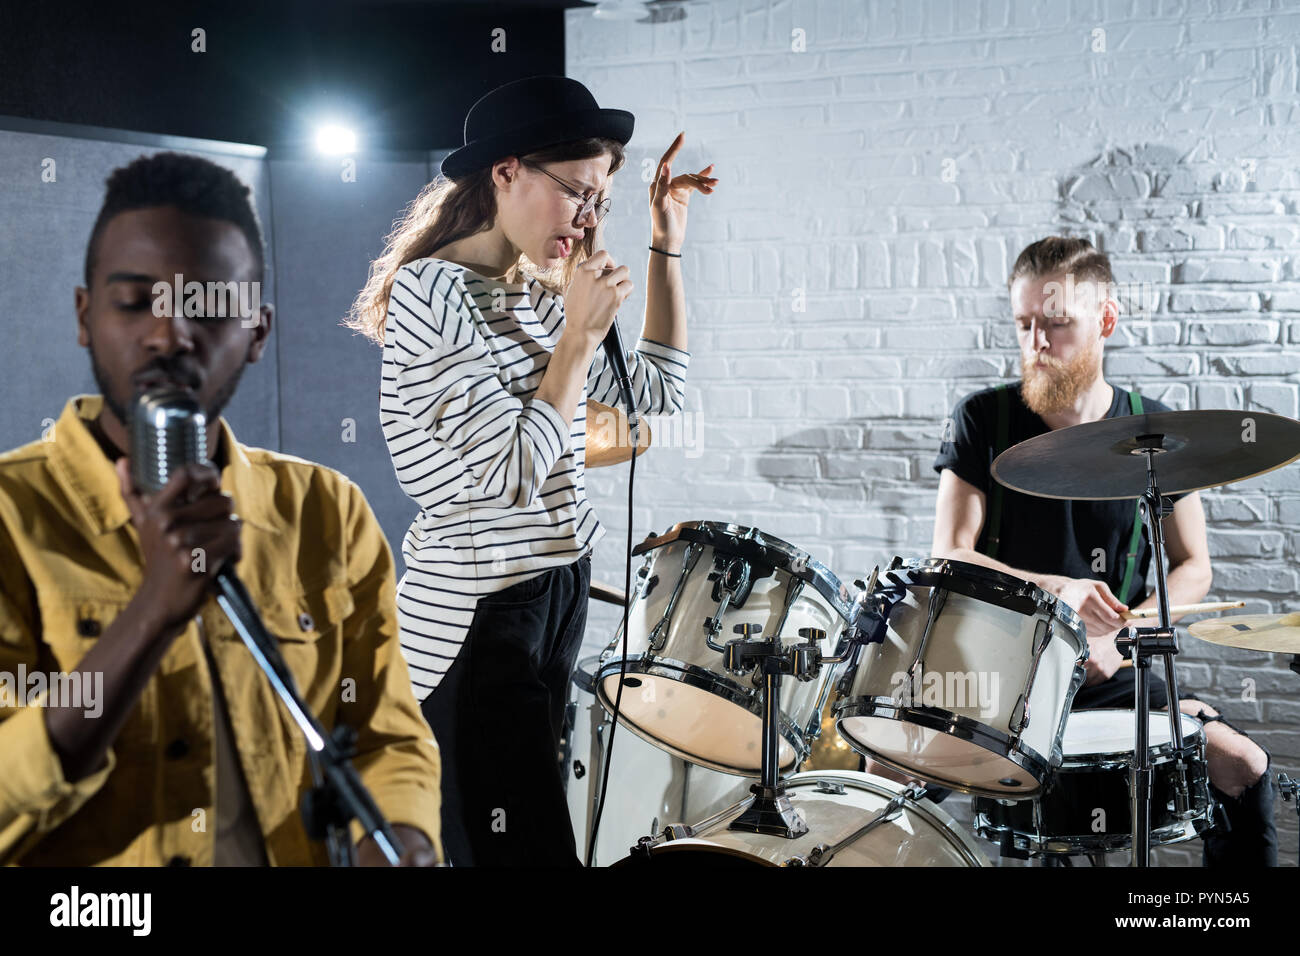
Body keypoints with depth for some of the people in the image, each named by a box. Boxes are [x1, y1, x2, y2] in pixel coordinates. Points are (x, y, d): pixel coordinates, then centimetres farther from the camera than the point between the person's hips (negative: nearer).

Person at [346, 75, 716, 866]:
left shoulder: (537, 295, 11)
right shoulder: (431, 290, -14)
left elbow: (659, 393, 15)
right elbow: (510, 471, -20)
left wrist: (667, 246, 12)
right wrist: (581, 331, -15)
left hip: (556, 591, 9)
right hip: (474, 618, -8)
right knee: (529, 848, -5)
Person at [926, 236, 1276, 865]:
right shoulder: (982, 420, -3)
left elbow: (1192, 569, 7)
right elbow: (951, 558, -6)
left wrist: (1119, 634, -11)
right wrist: (1058, 590, -22)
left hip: (1109, 670, 1)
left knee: (1242, 766, -17)